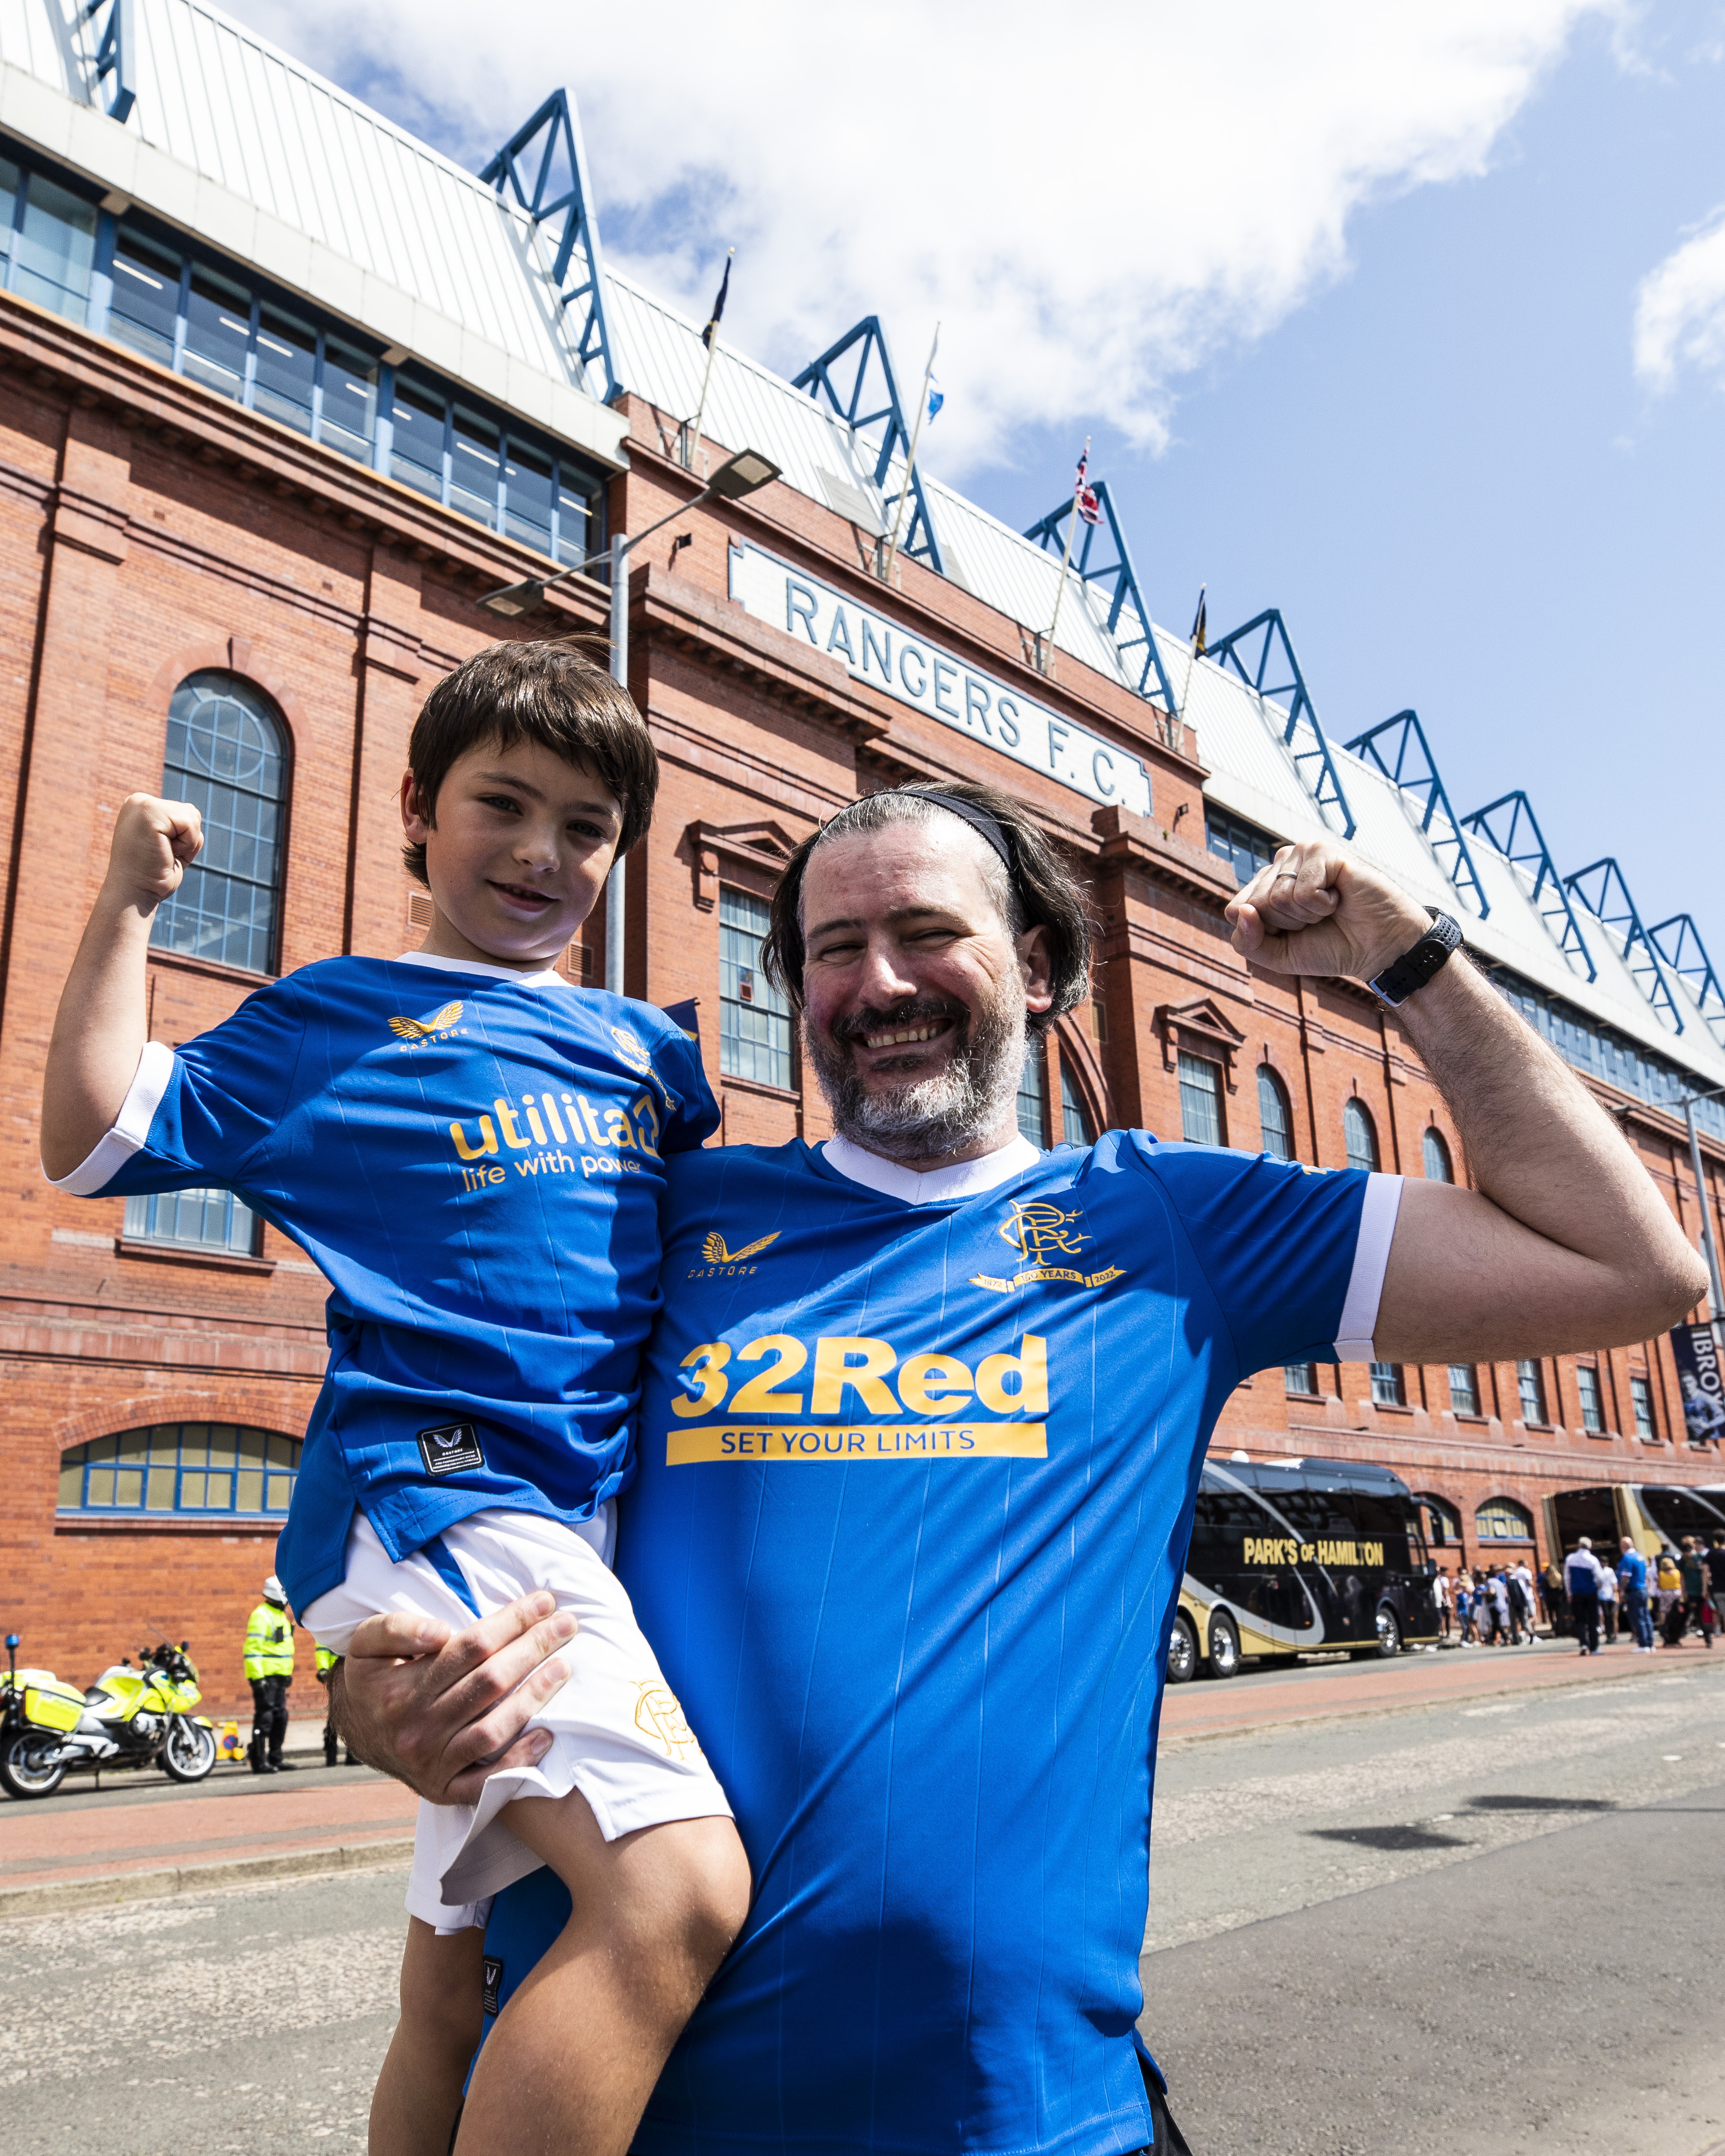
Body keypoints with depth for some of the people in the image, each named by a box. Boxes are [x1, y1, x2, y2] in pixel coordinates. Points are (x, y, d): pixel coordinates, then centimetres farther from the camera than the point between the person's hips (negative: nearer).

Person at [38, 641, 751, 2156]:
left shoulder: (649, 1049, 20)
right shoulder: (334, 1016, 8)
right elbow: (94, 1138, 4)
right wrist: (132, 900, 2)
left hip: (596, 1520, 7)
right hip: (437, 1491, -6)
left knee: (471, 1987, 18)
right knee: (677, 1888, -27)